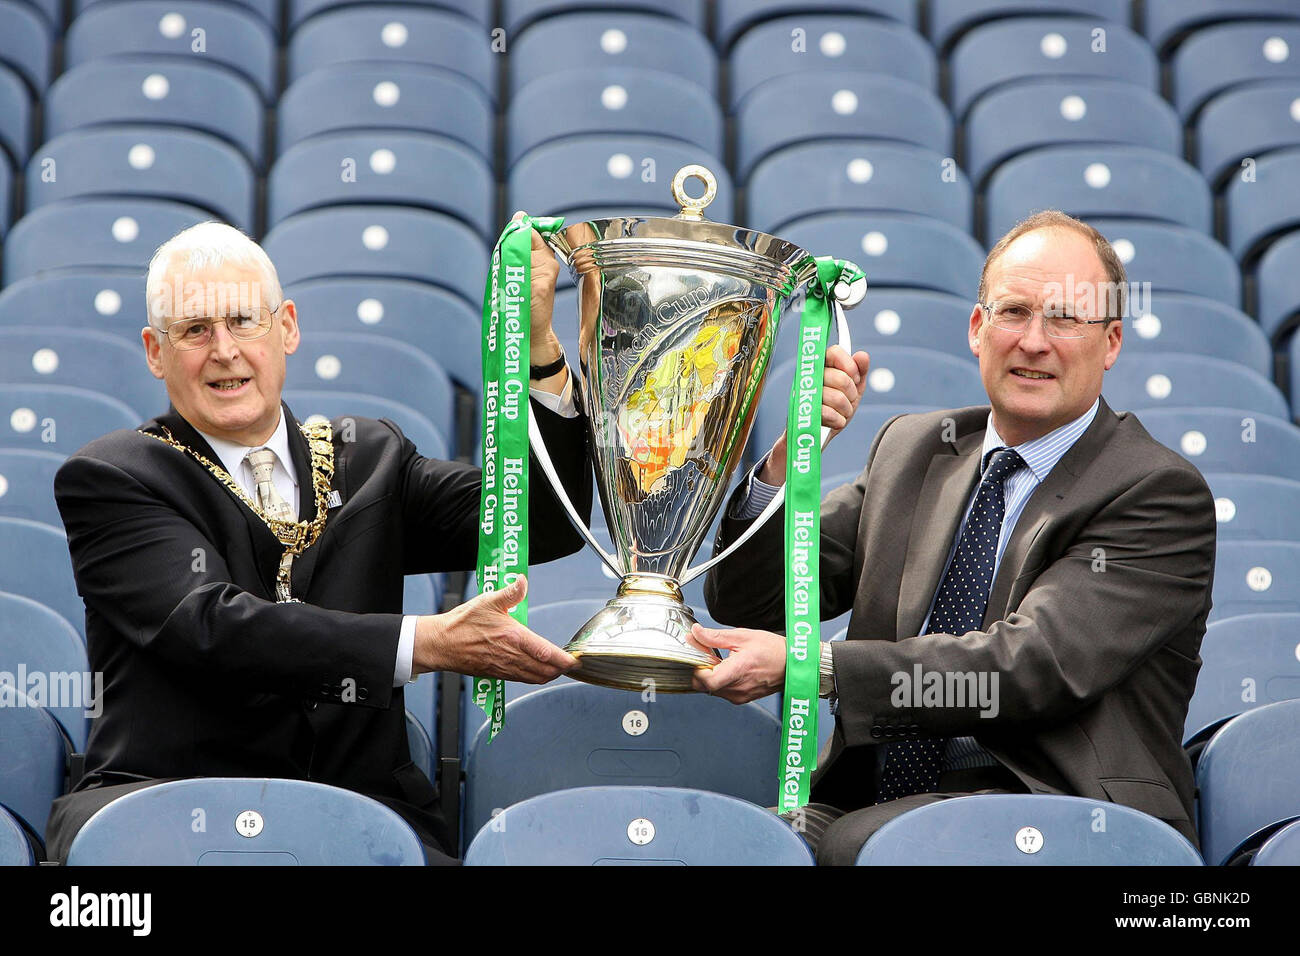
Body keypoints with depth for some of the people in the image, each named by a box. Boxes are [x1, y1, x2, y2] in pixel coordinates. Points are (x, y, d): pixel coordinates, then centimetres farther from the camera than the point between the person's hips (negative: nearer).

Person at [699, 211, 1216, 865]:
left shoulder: (1160, 493, -3)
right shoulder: (912, 448, 16)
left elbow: (1032, 666, -17)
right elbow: (747, 602, 11)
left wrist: (809, 664, -23)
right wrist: (789, 457, -9)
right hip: (870, 802, 5)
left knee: (860, 845, -34)